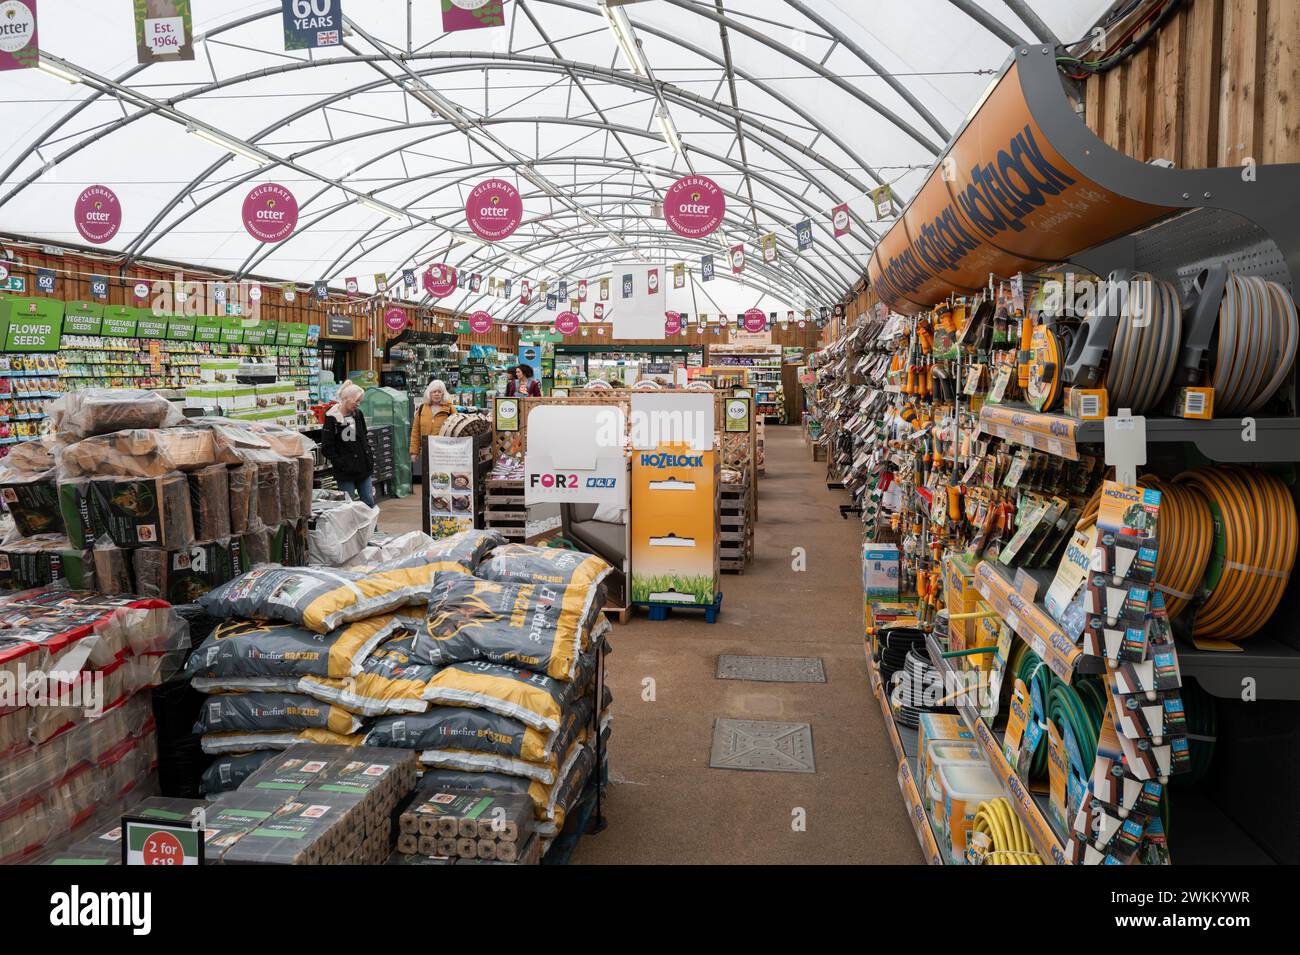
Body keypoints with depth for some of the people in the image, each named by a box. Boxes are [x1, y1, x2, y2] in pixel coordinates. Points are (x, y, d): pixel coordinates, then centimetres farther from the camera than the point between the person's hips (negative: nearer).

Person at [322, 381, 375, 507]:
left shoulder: (358, 414, 9)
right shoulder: (332, 418, -9)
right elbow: (327, 448, -9)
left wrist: (370, 458, 10)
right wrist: (339, 463, -14)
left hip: (364, 468, 6)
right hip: (345, 473, -5)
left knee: (369, 504, 8)